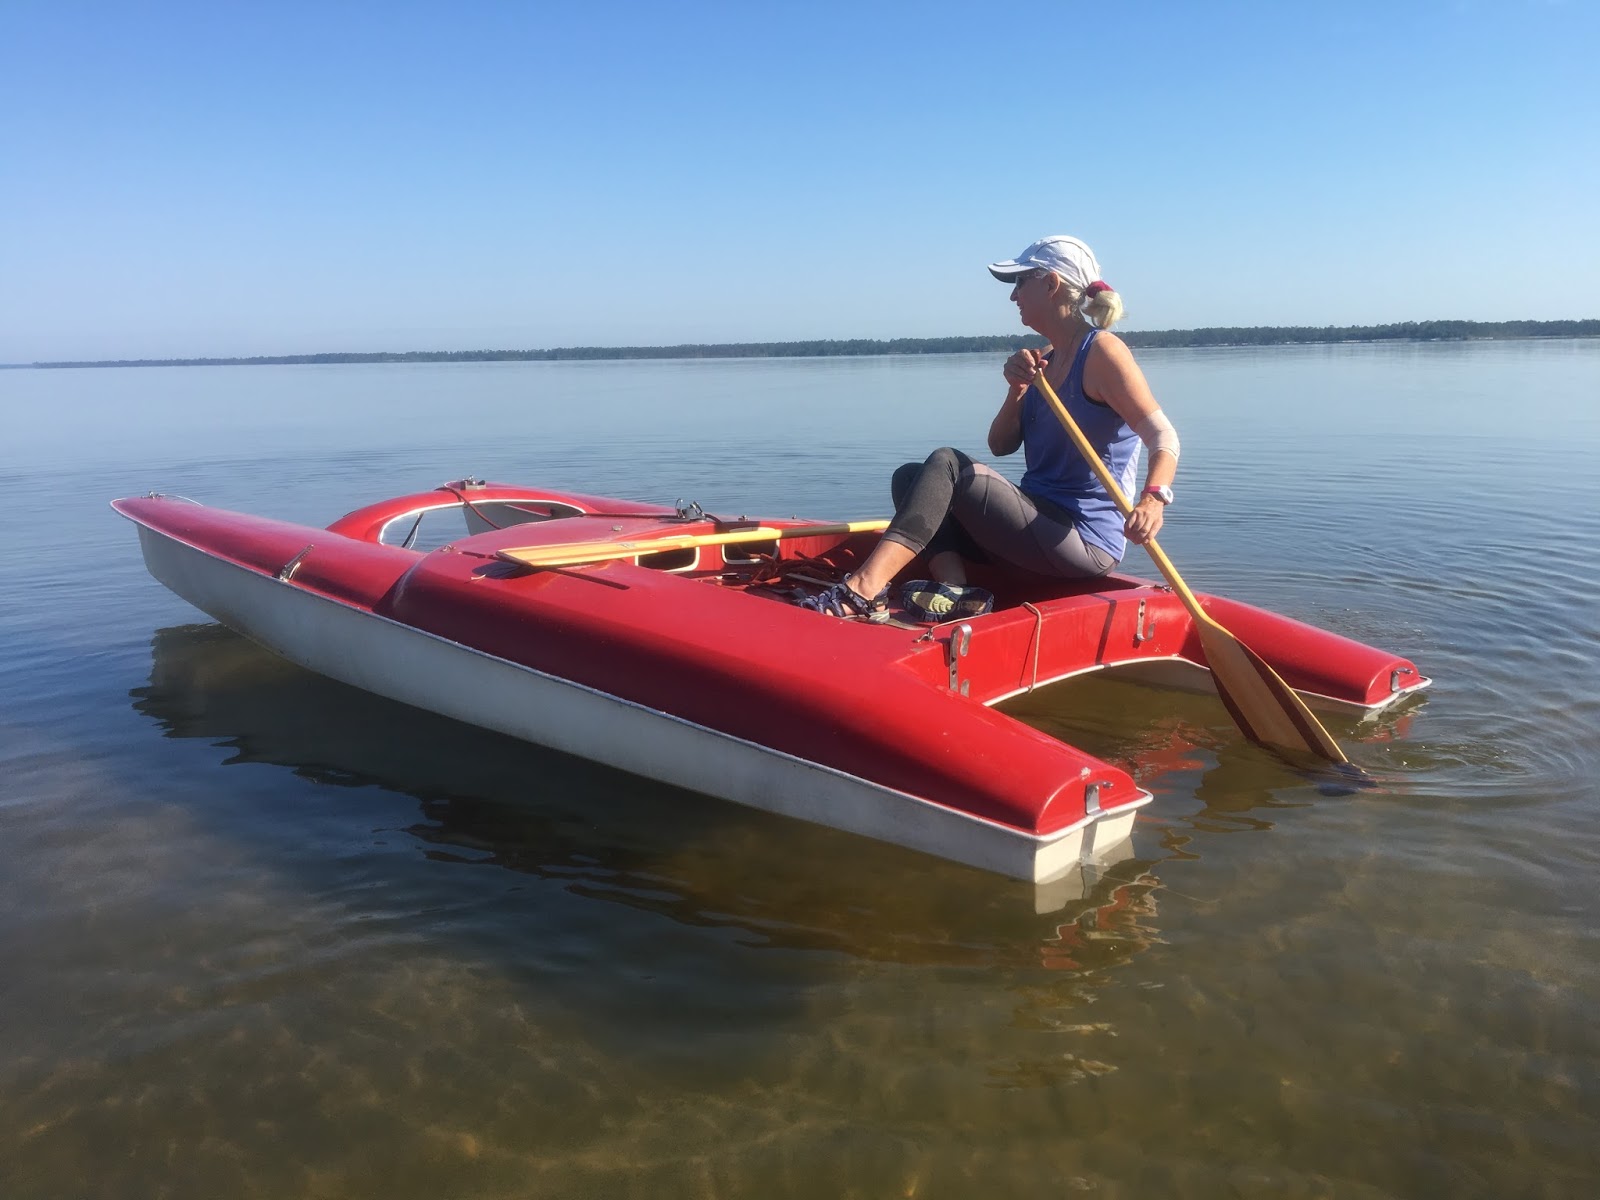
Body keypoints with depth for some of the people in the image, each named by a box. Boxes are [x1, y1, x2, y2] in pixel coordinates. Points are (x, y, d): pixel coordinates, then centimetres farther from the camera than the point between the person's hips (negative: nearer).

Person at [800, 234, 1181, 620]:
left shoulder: (1101, 350, -9)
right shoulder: (1046, 360, 16)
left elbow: (1164, 437, -17)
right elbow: (1000, 445, 12)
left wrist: (1153, 499, -36)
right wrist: (1017, 391, -7)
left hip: (1085, 541, -9)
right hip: (1042, 523, 9)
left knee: (946, 464, -23)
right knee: (910, 477, 1)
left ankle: (864, 590, -35)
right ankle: (954, 593, -20)